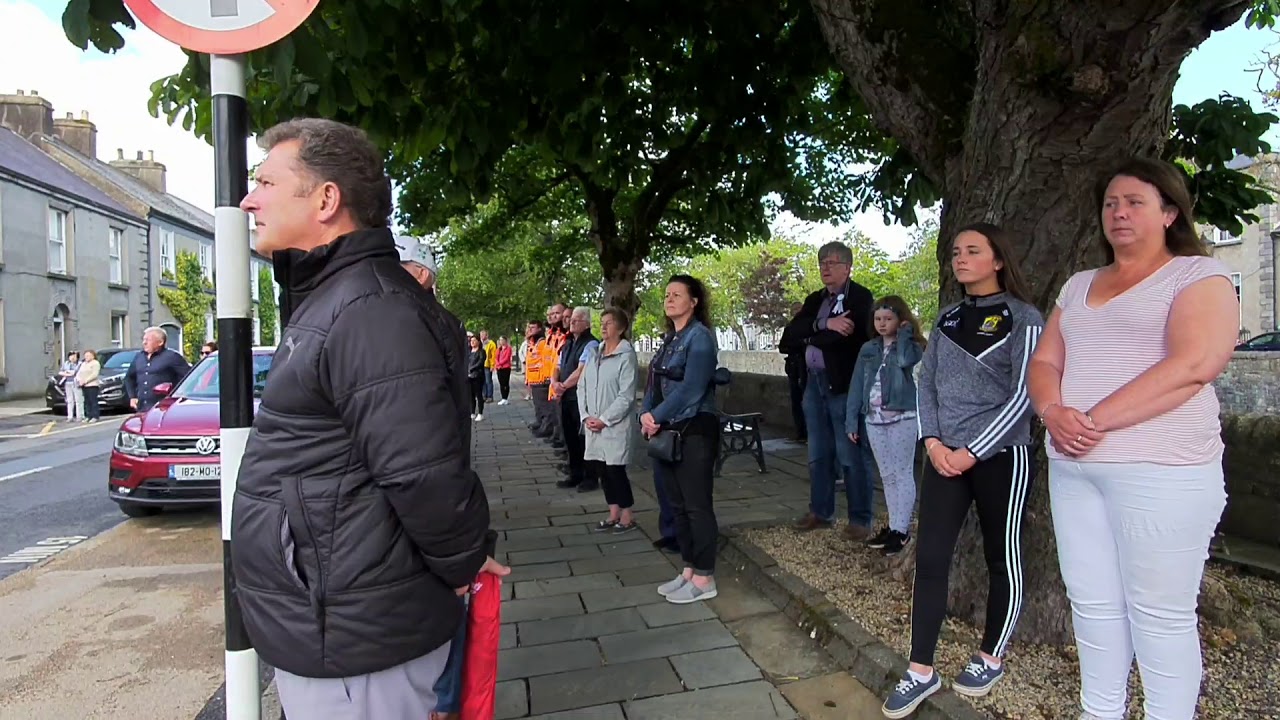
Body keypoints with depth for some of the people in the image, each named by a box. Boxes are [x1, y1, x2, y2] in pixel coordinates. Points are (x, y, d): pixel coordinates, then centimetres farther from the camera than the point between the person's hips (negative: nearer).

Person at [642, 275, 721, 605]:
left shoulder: (699, 336, -12)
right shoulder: (670, 338, 14)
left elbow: (691, 389, -20)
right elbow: (656, 383, 13)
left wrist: (657, 417, -14)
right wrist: (646, 415, -4)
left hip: (695, 431, -9)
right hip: (669, 432, 9)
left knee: (697, 505, -1)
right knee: (678, 504, 13)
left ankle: (704, 579, 10)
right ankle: (689, 571, 24)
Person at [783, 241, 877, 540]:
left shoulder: (860, 297, -4)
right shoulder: (814, 299, 15)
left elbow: (848, 335, -20)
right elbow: (790, 333, -1)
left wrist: (808, 334, -5)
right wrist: (824, 324, -17)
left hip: (846, 384, -7)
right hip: (815, 384, 7)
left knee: (852, 455, -1)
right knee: (818, 454, 14)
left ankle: (860, 519, 10)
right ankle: (821, 511, 25)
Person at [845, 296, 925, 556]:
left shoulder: (912, 346, -1)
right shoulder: (868, 349, 11)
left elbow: (904, 360, -26)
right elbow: (857, 385, 9)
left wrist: (904, 333, -10)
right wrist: (852, 420, 4)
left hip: (902, 417, -5)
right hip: (874, 419, 5)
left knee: (903, 474, 0)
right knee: (887, 476, 12)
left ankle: (902, 530, 6)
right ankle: (893, 526, 22)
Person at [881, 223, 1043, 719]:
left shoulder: (1022, 318, -5)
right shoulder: (948, 318, 11)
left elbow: (1024, 395, -11)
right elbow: (926, 382, 9)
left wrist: (973, 452, -14)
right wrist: (933, 442, -5)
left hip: (999, 455, -4)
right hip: (945, 454, 5)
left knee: (1002, 557, 10)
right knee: (930, 557, 1)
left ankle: (990, 658, 28)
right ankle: (921, 670, 9)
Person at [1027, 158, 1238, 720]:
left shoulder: (1199, 274, -2)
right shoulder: (1078, 285, 17)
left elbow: (1194, 364, -17)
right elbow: (1044, 362, 12)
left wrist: (1094, 421, -19)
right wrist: (1055, 412, -9)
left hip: (1161, 471, -6)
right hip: (1071, 467, 6)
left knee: (1160, 612, 2)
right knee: (1091, 601, 13)